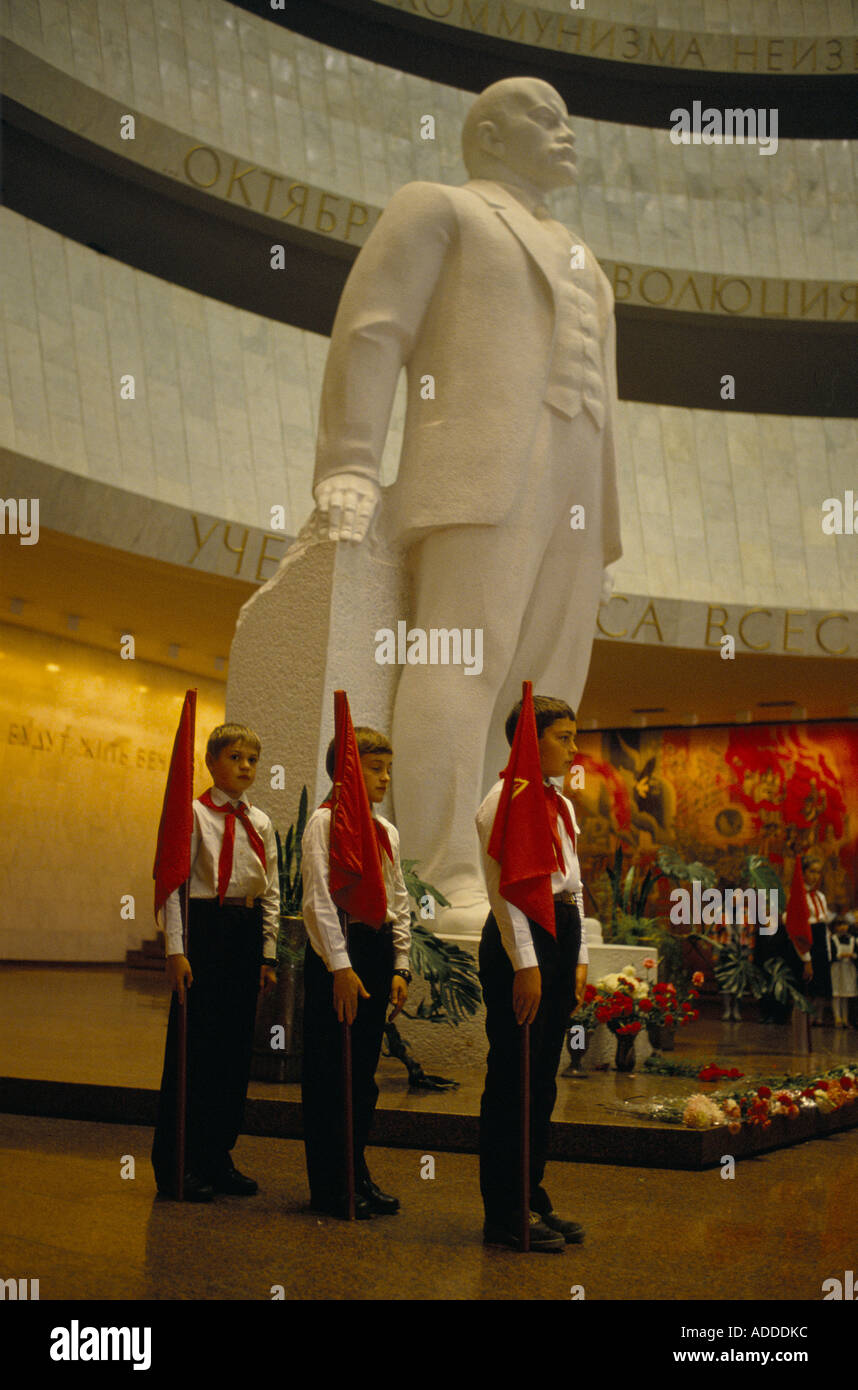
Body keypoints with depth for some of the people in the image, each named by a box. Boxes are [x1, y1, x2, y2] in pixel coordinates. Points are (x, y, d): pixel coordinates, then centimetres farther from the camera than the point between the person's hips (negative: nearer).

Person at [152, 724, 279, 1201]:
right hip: (204, 924, -5)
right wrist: (176, 948, -15)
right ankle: (177, 1165, 7)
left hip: (248, 930, 6)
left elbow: (272, 892, 14)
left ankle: (217, 1157, 19)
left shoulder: (261, 823, 12)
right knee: (193, 1043, -3)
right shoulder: (194, 814, -4)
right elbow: (173, 883, -9)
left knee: (237, 1045, 8)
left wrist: (269, 952, 9)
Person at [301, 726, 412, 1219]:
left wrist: (401, 966, 9)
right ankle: (331, 1186, 8)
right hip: (336, 947, -7)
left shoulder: (388, 831, 14)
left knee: (364, 1070, 13)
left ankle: (358, 1174, 23)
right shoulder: (325, 821, -7)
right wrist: (339, 965, -17)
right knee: (330, 1071, -1)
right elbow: (319, 899, -13)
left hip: (378, 947, 7)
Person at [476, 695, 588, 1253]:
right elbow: (504, 890, -15)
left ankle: (534, 1200, 23)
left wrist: (579, 958, 14)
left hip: (561, 934, 9)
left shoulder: (562, 805, 17)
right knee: (512, 1079, -3)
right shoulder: (504, 802, -10)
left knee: (543, 1077, 13)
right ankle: (505, 1215, 5)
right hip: (521, 936, -9)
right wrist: (525, 964, -18)